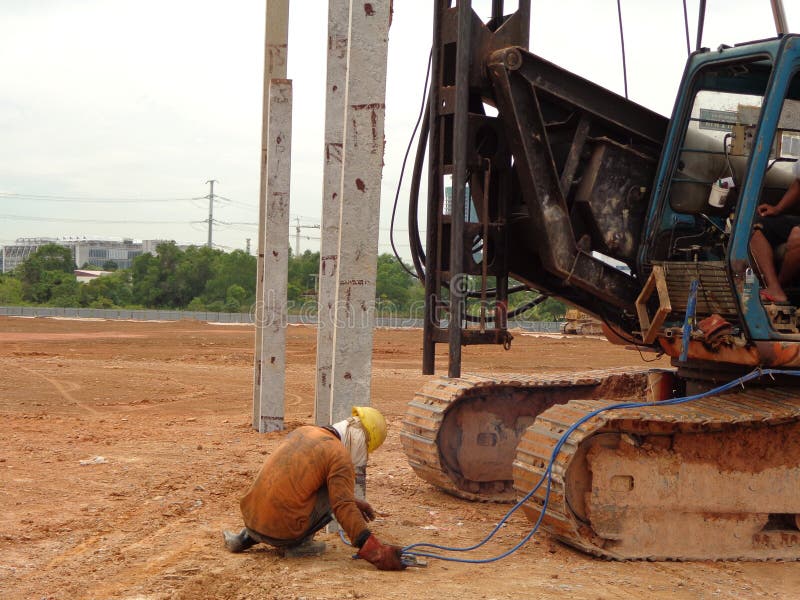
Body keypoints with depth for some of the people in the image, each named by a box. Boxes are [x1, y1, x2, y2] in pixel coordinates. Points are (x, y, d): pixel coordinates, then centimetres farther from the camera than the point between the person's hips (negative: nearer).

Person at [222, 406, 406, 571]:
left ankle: (247, 537, 19)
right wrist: (376, 553, -19)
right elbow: (344, 509, -17)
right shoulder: (340, 456, -9)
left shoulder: (303, 431, 15)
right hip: (284, 530, -7)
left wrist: (354, 502, 33)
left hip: (250, 518, 7)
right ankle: (298, 544, 1)